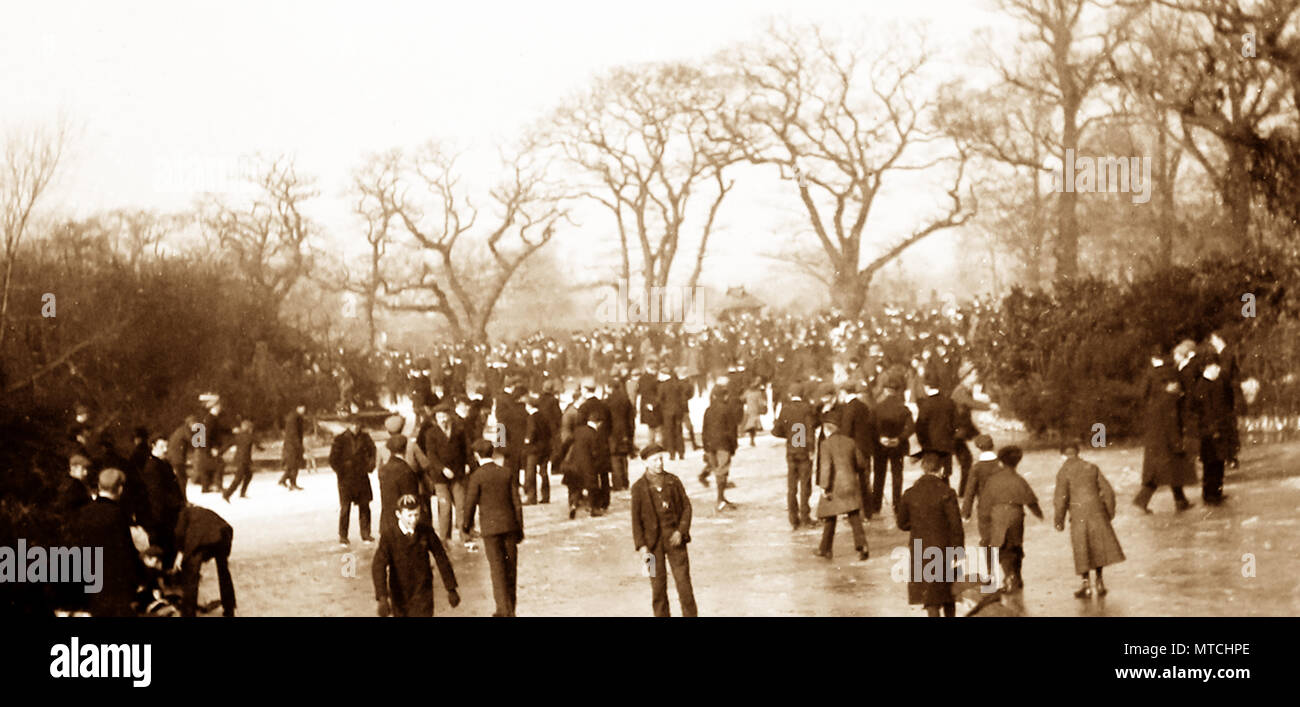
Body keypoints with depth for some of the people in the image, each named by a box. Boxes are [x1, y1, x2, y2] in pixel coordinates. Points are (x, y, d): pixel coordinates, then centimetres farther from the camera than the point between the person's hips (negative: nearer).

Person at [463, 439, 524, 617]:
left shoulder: (477, 476, -10)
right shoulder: (507, 473, 2)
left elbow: (470, 505, -8)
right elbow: (517, 503, 1)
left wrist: (466, 527, 8)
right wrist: (520, 529, 8)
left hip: (491, 528, -3)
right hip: (509, 524, 3)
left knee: (497, 568, 1)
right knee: (510, 567, 12)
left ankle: (503, 609, -2)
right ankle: (511, 608, 21)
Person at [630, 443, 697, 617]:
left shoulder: (673, 481, 3)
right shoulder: (639, 487, -1)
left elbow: (686, 507, 6)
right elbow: (636, 519, 0)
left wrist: (681, 531, -8)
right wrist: (641, 546, -7)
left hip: (674, 538, 1)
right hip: (653, 540, -1)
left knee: (683, 580, -2)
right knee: (658, 583, 3)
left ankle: (690, 614, 6)